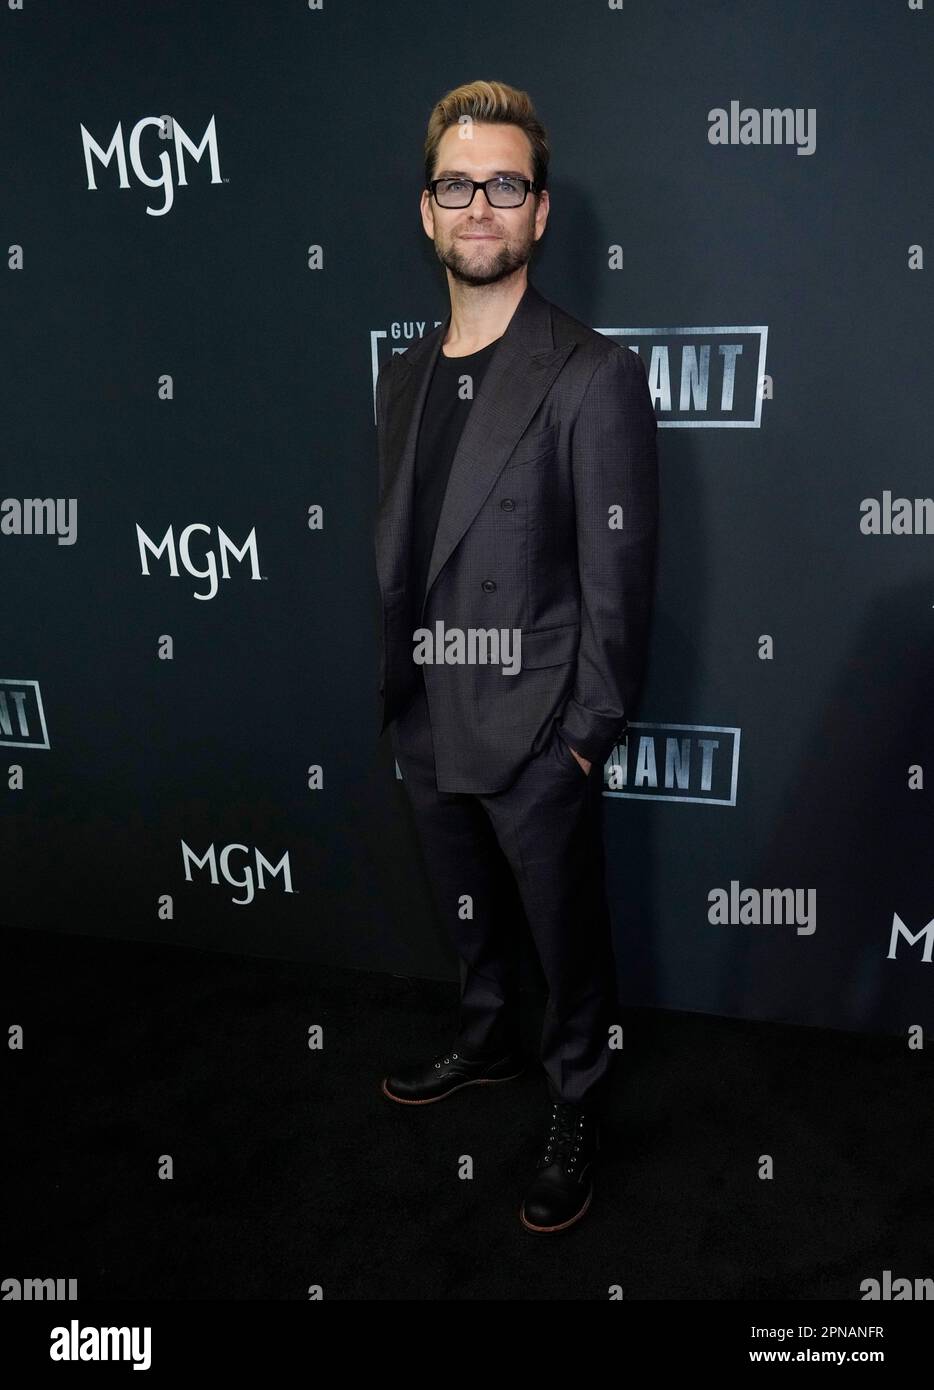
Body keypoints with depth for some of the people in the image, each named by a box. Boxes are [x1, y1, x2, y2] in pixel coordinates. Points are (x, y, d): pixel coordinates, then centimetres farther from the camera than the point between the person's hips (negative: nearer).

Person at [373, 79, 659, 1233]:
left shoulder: (595, 378, -14)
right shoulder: (403, 375, 6)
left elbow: (618, 581, -14)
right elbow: (395, 547, 10)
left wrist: (586, 736, -14)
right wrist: (394, 687, 9)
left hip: (535, 739, -6)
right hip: (425, 725, 6)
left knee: (566, 936, 14)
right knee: (470, 916, 26)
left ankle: (574, 1105, 38)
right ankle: (485, 1042, 51)